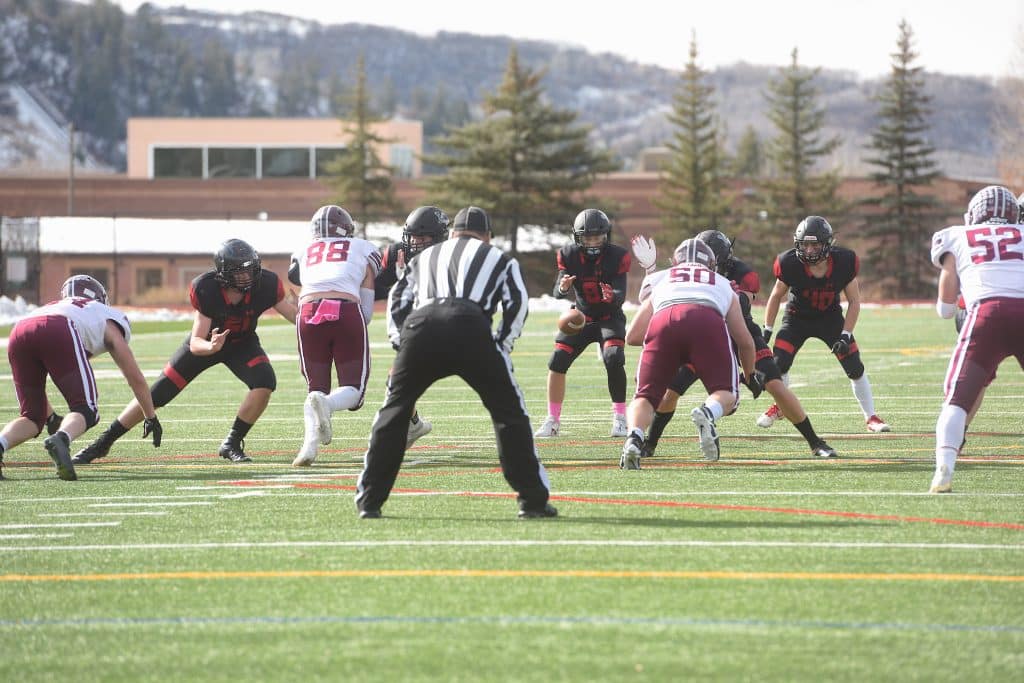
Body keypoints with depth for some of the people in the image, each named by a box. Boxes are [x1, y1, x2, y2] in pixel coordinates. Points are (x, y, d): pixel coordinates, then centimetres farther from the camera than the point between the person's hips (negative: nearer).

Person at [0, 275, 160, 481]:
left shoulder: (51, 307, 44)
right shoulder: (109, 319, 33)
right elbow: (136, 378, 35)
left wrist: (51, 417, 60)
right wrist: (151, 418, 49)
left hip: (18, 333, 5)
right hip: (59, 333, -5)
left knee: (33, 416, 16)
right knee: (85, 410, 3)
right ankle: (61, 439, -30)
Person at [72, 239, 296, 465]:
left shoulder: (265, 285, -29)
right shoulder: (206, 290, -34)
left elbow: (293, 315, -14)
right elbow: (196, 343, -32)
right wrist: (211, 347, -54)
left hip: (242, 343, 2)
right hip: (208, 341, -2)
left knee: (265, 382, -27)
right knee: (156, 394, -5)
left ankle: (232, 445, -10)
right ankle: (102, 443, 9)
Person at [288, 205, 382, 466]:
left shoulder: (304, 252, 27)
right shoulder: (364, 250, 21)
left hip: (309, 314, 2)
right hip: (346, 312, -2)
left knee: (316, 386, 14)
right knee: (353, 388, 7)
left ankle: (310, 441, -13)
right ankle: (326, 404, -28)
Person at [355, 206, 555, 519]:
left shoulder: (426, 256, 36)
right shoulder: (499, 259, 29)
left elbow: (397, 302, 27)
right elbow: (517, 304, 16)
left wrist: (401, 341, 25)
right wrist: (501, 346, 21)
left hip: (421, 327, 2)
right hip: (471, 328, -2)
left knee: (394, 409, 17)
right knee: (508, 411, 10)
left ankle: (369, 501, 14)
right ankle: (533, 499, 6)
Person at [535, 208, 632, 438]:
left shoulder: (617, 257, -18)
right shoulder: (569, 255, -13)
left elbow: (621, 295, -24)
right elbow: (557, 293, -19)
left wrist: (612, 296, -48)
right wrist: (562, 288, -44)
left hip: (610, 318, -3)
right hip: (582, 317, 3)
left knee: (614, 360, -26)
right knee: (557, 362, -10)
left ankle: (620, 418, -14)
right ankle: (553, 421, 4)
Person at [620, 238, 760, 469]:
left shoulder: (660, 281, 38)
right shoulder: (723, 285, 39)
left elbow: (633, 337, 31)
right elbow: (745, 341, 40)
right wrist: (751, 375, 59)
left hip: (664, 320, 1)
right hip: (708, 321, -1)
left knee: (646, 396, 11)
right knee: (726, 394, 10)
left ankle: (634, 437, -20)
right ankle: (708, 413, -25)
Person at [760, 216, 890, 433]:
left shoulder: (844, 263, -24)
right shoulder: (791, 265, -26)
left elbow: (854, 301, -11)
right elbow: (776, 296, -7)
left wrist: (846, 336, -17)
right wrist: (767, 330, -6)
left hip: (830, 318, 1)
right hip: (798, 318, 0)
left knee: (855, 367, -6)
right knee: (779, 363, -15)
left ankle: (871, 417, 9)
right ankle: (778, 407, 13)